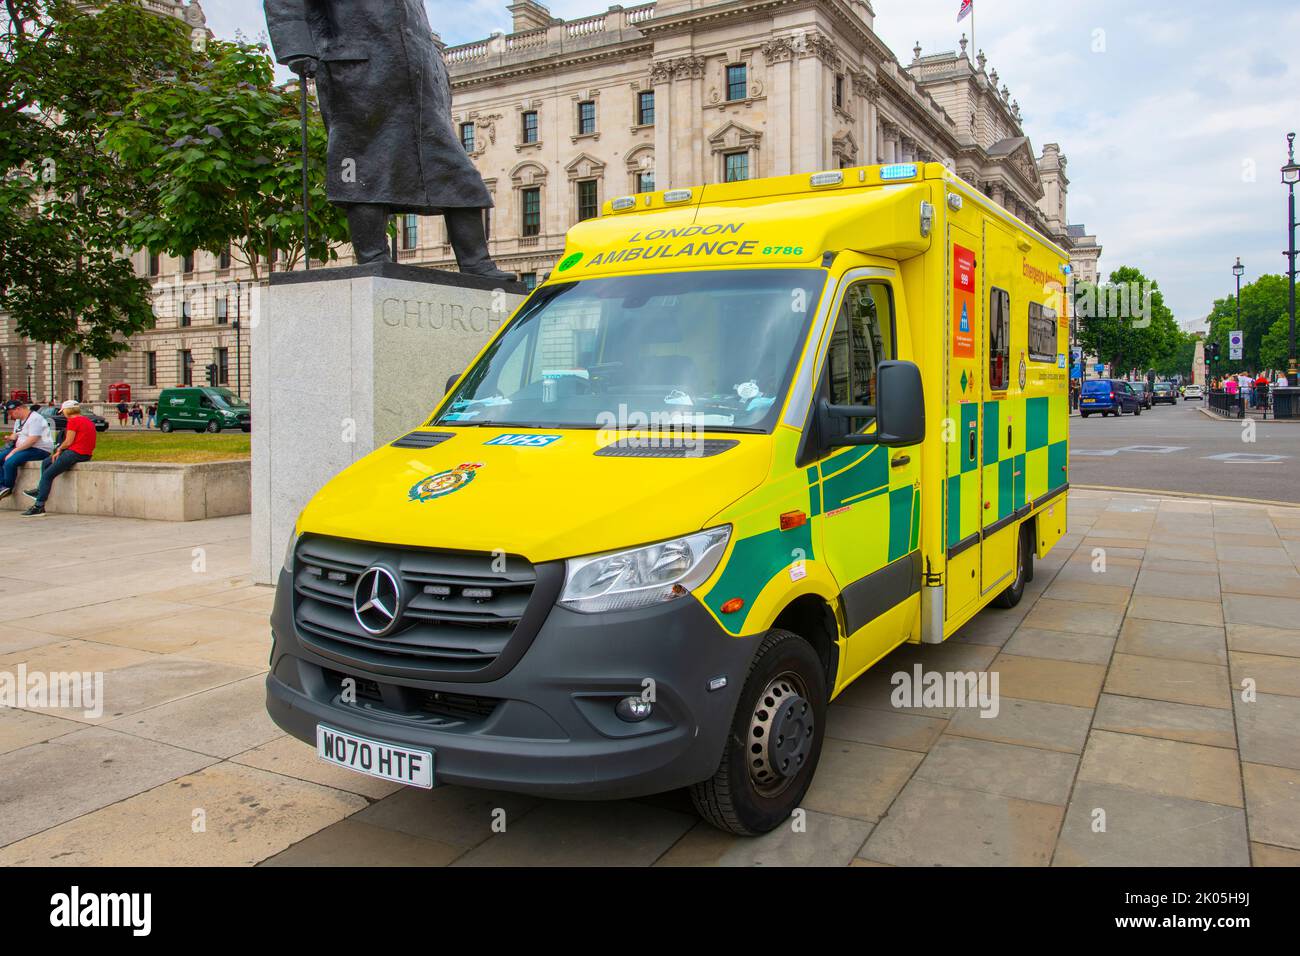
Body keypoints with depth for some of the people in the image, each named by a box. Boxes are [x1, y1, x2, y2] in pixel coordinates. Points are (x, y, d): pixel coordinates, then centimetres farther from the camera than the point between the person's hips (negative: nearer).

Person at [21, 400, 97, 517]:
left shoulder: (73, 421, -10)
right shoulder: (87, 421, 17)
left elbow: (68, 442, -13)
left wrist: (60, 449, 8)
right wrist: (60, 451, 10)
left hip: (76, 453, -10)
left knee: (47, 475, -7)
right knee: (46, 462, 24)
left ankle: (39, 506, -8)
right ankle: (40, 489, 28)